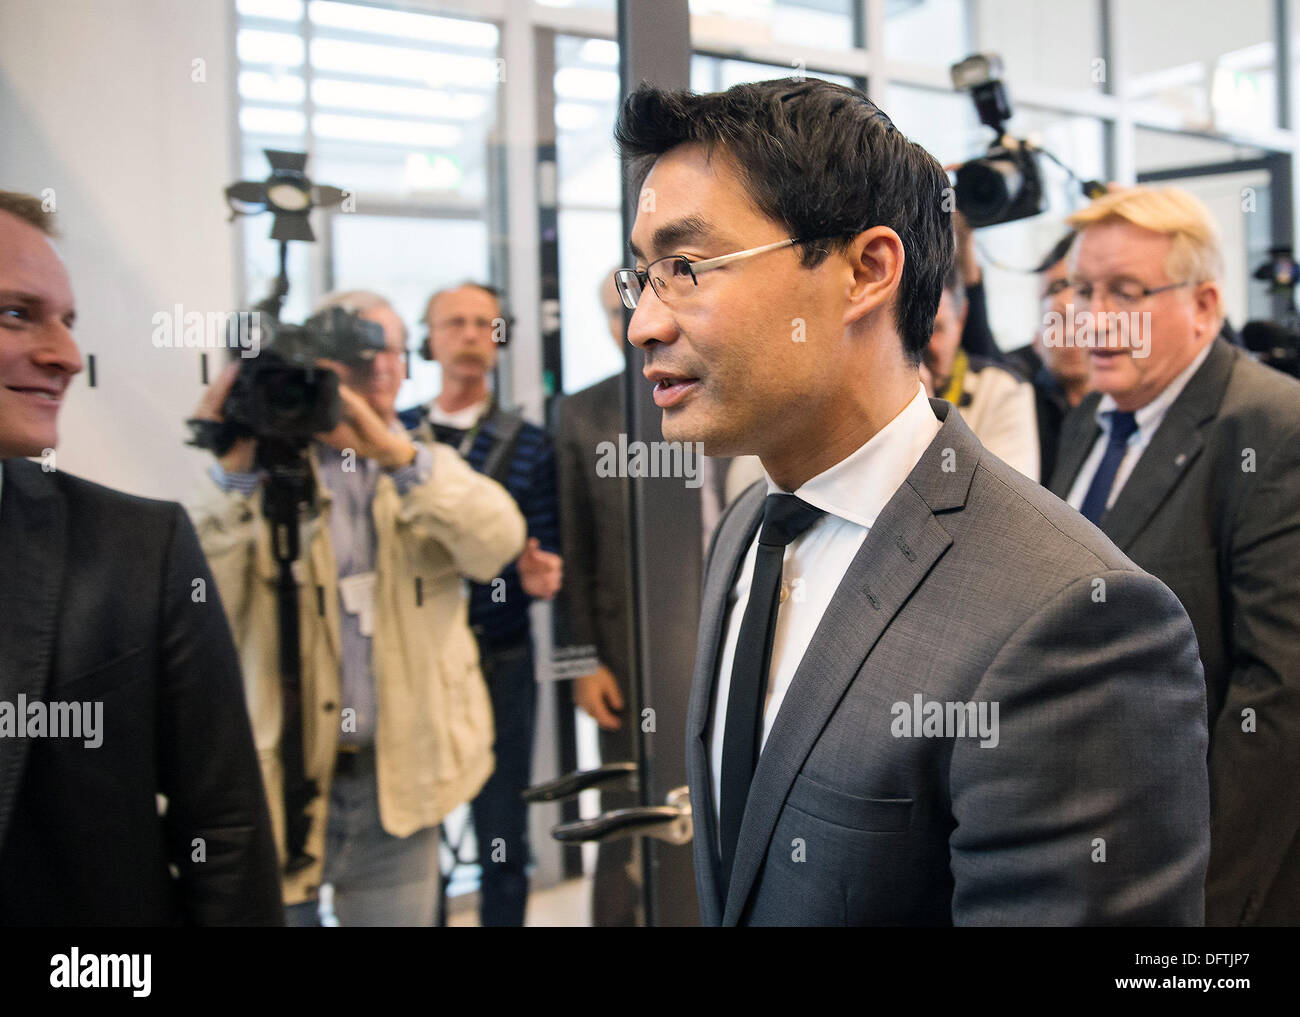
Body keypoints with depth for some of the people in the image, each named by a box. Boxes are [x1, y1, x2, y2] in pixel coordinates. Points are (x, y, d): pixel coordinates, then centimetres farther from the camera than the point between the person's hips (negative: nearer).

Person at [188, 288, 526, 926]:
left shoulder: (429, 473, 10)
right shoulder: (263, 475, 0)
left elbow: (497, 542, -13)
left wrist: (395, 454, -23)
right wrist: (234, 476, -22)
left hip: (398, 783, 3)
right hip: (281, 779, -2)